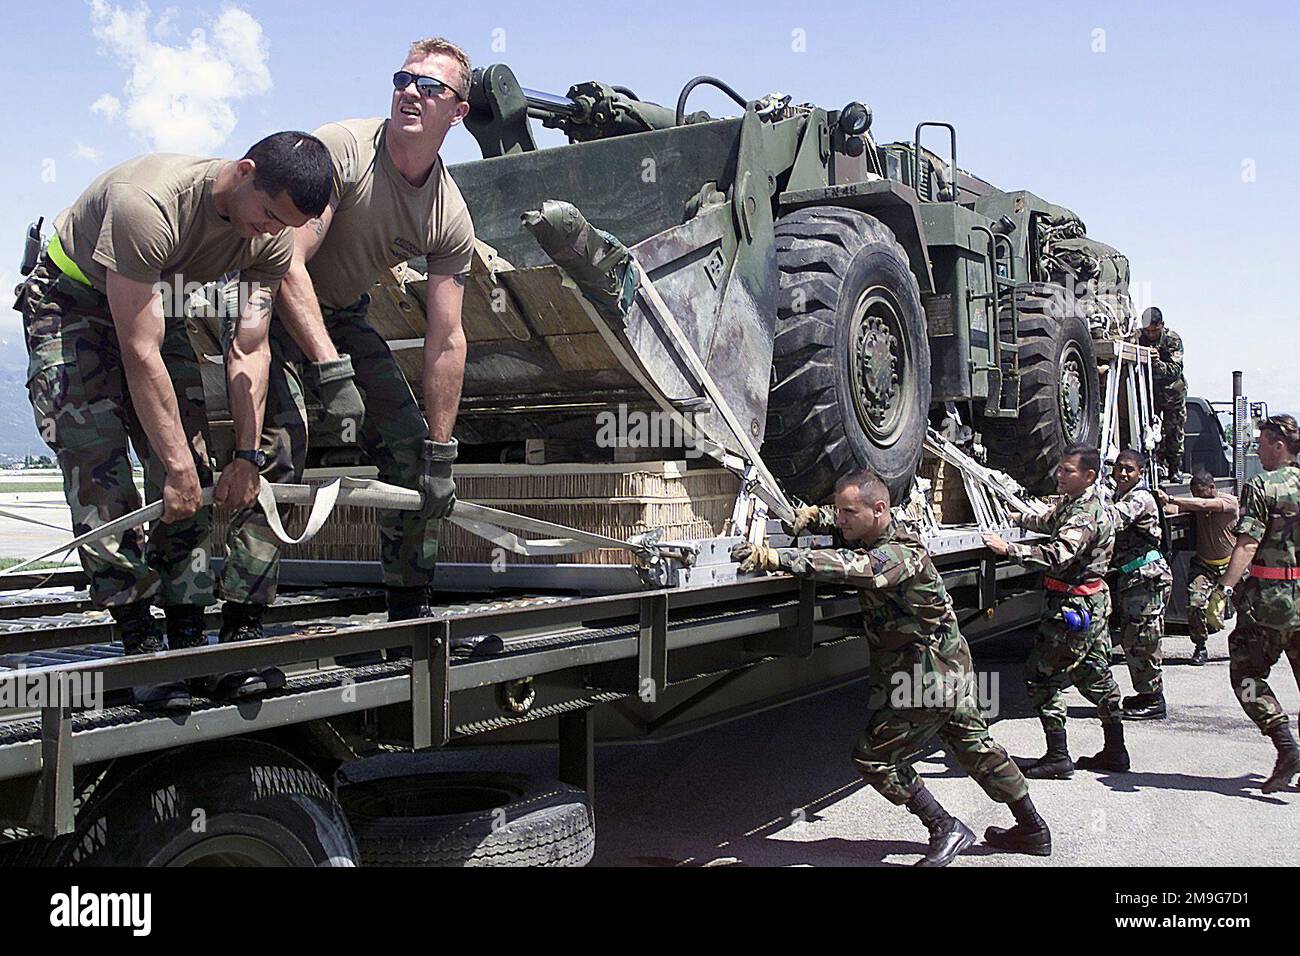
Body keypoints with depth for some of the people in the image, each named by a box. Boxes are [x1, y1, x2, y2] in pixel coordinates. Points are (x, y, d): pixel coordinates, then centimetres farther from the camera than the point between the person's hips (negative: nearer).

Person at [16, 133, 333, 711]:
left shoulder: (275, 237, -18)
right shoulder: (148, 203, -37)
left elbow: (249, 350, -14)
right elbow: (140, 352, -35)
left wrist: (246, 456, -19)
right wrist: (176, 463, -32)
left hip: (157, 304, 6)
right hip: (71, 301, -5)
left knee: (190, 472, -6)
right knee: (100, 468, -16)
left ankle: (189, 640, -1)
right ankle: (141, 646, -11)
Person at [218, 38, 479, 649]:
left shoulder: (451, 219, -11)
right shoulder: (340, 149, -25)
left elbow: (445, 340, -10)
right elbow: (287, 264, -30)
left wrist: (440, 453, -12)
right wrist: (331, 372, -36)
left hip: (345, 317, 6)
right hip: (272, 303, -5)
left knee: (411, 447, -1)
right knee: (281, 441, -25)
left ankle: (411, 610, 12)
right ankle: (241, 620, -20)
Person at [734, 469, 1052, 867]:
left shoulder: (902, 555, -26)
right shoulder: (876, 537, 3)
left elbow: (853, 567, -46)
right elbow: (843, 524, 24)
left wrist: (779, 558, -55)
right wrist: (816, 516, 0)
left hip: (929, 677, -10)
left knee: (874, 755, -5)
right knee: (975, 747, 22)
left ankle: (946, 829, 4)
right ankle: (1032, 829, 36)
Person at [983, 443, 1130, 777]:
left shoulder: (1086, 515, -21)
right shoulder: (1072, 502, 12)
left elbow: (1057, 556, -36)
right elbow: (1050, 522, 35)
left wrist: (1008, 548, -40)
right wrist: (1020, 519, 30)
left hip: (1074, 606, -11)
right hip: (1094, 603, 11)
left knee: (1043, 676, -7)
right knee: (1095, 676, 17)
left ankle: (1058, 758, -5)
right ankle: (1115, 752, 26)